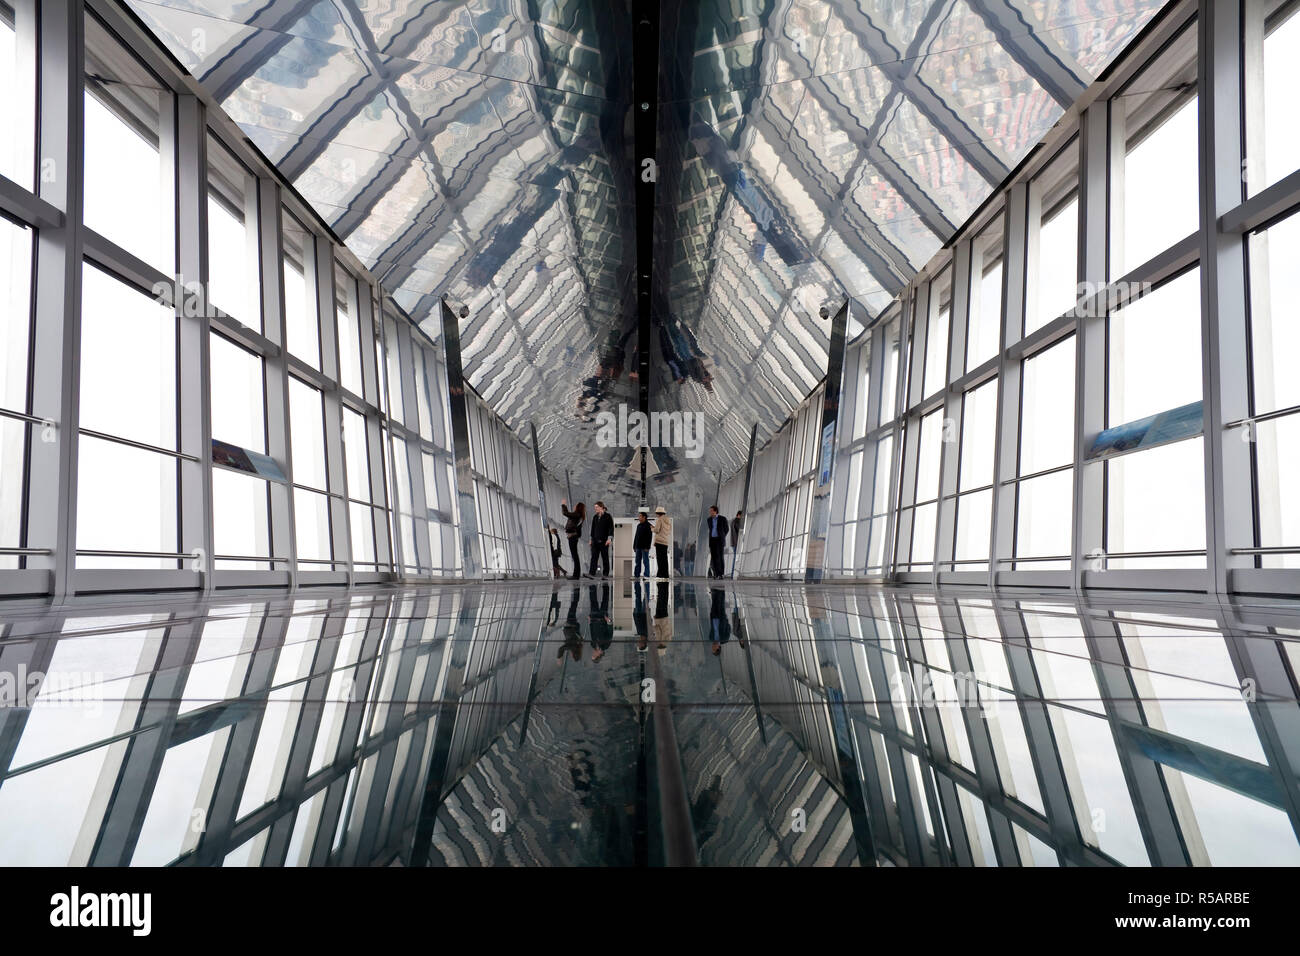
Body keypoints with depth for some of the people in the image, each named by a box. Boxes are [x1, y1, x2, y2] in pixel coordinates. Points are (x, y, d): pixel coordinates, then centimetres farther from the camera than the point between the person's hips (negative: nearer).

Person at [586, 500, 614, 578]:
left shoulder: (608, 516, -3)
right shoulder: (595, 517, 13)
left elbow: (611, 528, -8)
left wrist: (609, 538, -17)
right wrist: (591, 539, 16)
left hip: (604, 541, -5)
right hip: (595, 541, 5)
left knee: (605, 557, 2)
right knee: (594, 557, -4)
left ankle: (605, 574, 8)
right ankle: (592, 573, -9)